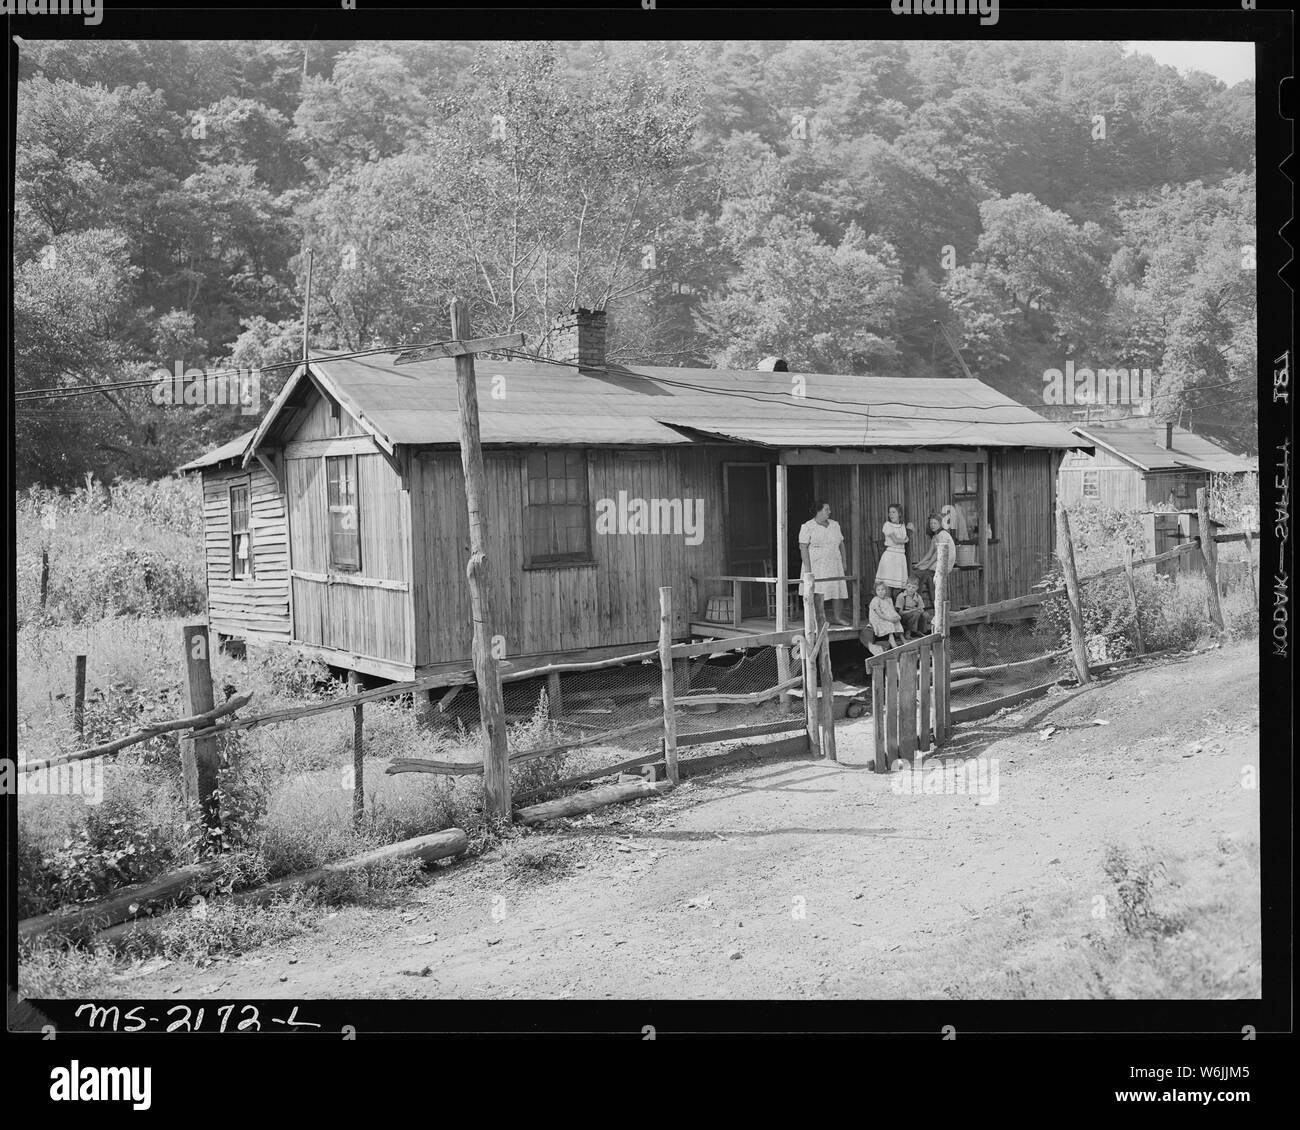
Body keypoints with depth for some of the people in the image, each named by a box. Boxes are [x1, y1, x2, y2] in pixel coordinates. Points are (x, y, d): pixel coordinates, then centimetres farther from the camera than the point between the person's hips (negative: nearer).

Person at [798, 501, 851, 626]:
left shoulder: (835, 525, 12)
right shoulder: (807, 527, -6)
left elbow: (841, 544, 19)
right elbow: (803, 547, -11)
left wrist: (843, 561, 13)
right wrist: (807, 567, -17)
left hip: (834, 565, 6)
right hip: (817, 566, -6)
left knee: (837, 590, 8)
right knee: (819, 593, -10)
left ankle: (836, 617, 21)